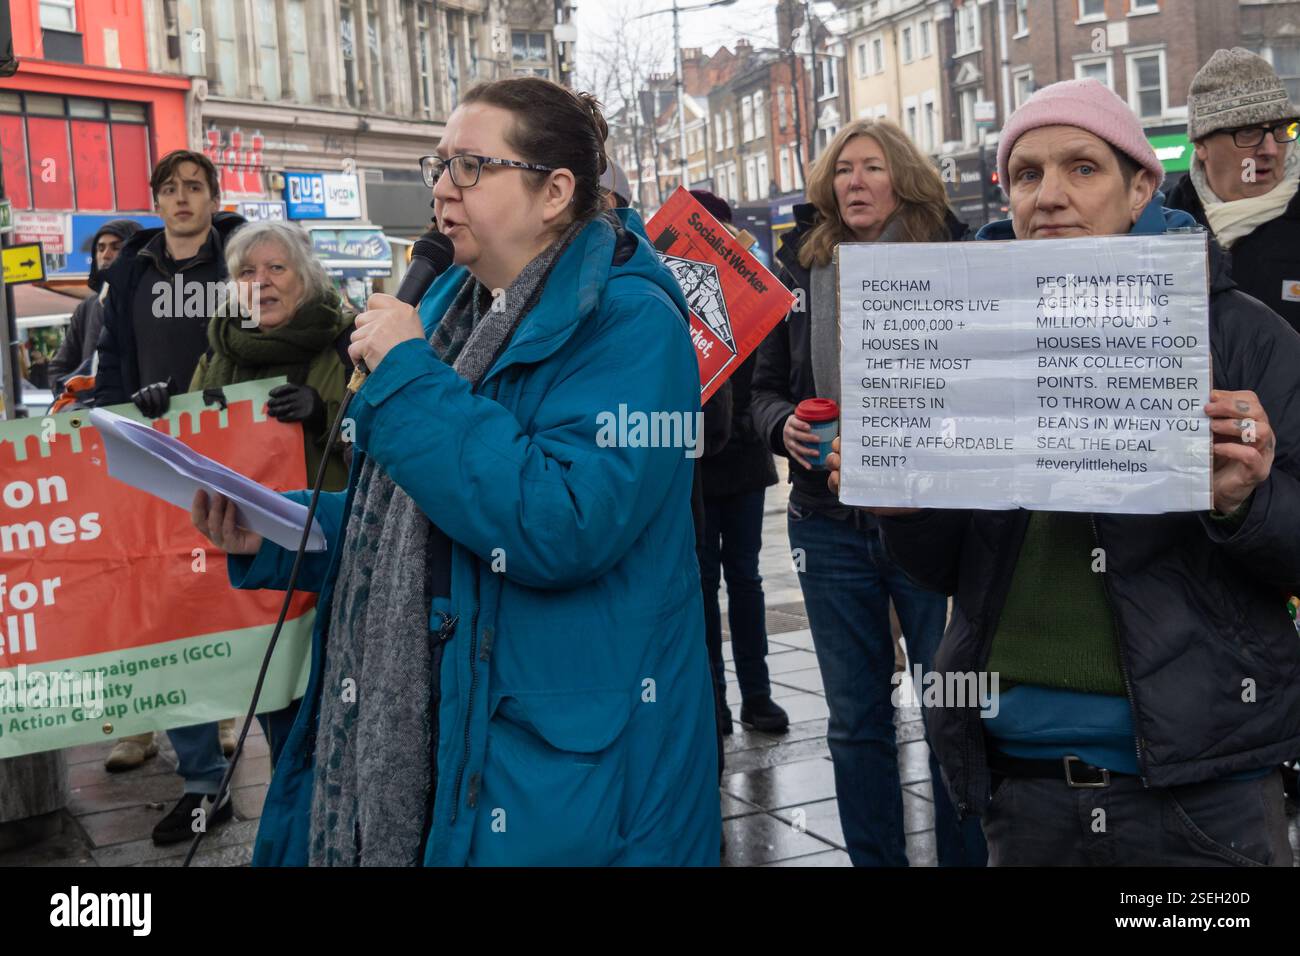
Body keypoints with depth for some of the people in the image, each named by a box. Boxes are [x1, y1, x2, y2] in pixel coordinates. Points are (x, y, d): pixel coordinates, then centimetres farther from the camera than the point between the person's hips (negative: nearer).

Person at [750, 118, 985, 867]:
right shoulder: (800, 270, 7)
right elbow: (766, 388, 13)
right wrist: (785, 426, -8)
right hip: (830, 521, 3)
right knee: (855, 718, 13)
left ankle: (967, 854, 22)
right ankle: (875, 858, 27)